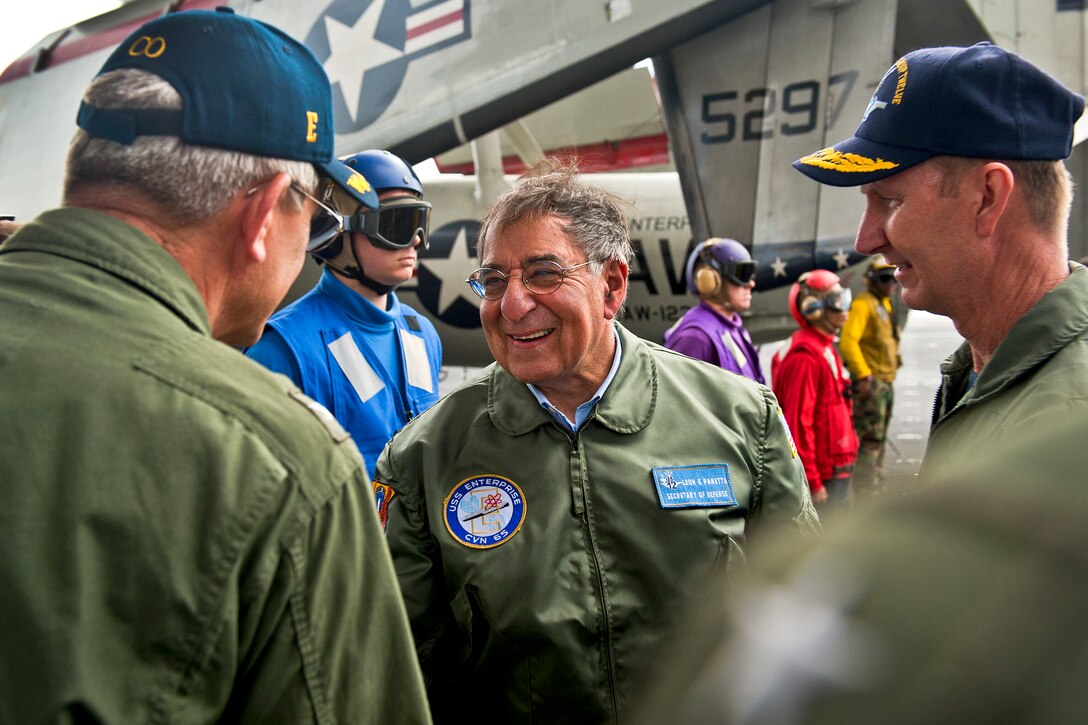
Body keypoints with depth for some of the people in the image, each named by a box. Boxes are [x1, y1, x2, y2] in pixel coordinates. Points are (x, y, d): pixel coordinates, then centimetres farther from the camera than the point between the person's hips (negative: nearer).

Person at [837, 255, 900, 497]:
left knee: (879, 438, 17)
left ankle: (876, 484, 26)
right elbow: (848, 340, -24)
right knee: (870, 438, -11)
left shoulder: (885, 304, 17)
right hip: (870, 382, -10)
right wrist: (864, 375, -25)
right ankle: (865, 487, -8)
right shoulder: (863, 304, -13)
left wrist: (890, 373, 19)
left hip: (886, 382, 10)